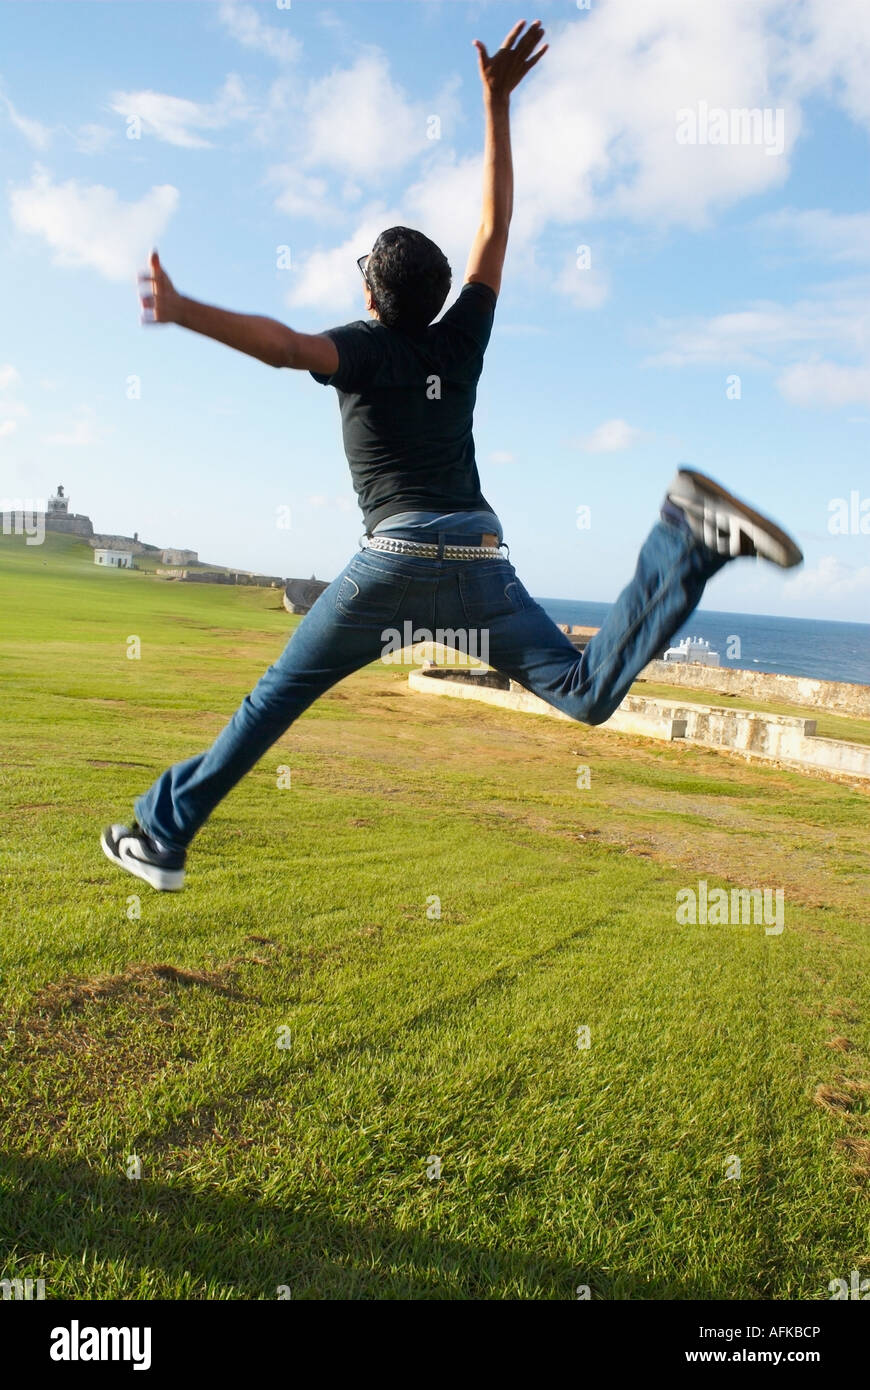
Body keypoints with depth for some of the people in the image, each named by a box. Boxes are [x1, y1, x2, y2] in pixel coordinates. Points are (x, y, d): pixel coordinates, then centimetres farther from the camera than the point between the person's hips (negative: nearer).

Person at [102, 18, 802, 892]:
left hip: (397, 559, -3)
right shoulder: (461, 341, 18)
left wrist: (182, 312, -21)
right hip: (481, 563, 3)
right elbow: (495, 225, 26)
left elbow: (286, 346, -16)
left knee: (276, 697, 9)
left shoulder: (366, 348, 7)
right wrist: (498, 103, 28)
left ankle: (163, 836, 16)